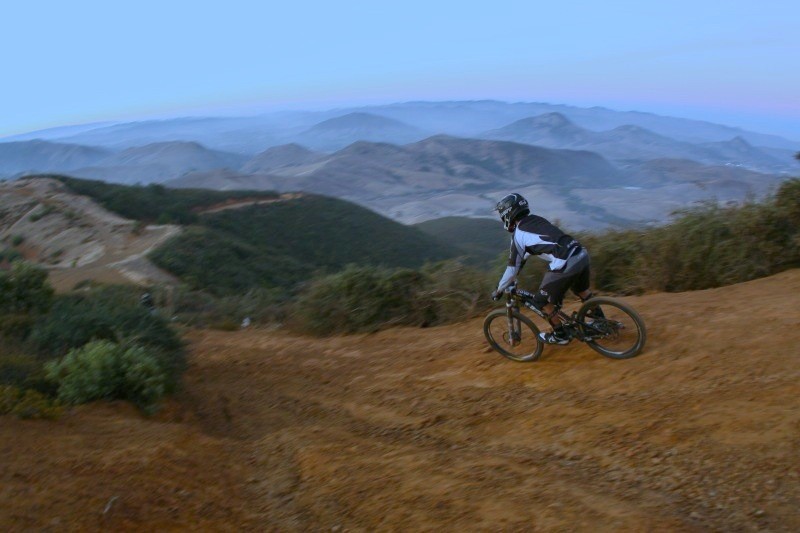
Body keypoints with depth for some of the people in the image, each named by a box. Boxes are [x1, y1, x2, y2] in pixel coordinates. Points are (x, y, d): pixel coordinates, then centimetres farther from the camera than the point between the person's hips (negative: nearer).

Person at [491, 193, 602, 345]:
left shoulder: (518, 235, 0)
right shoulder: (536, 220, 23)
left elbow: (513, 268, 6)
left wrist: (499, 290, 19)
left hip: (565, 265, -8)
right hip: (582, 254, 8)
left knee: (541, 301, 13)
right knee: (582, 290, 36)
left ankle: (561, 335, 27)